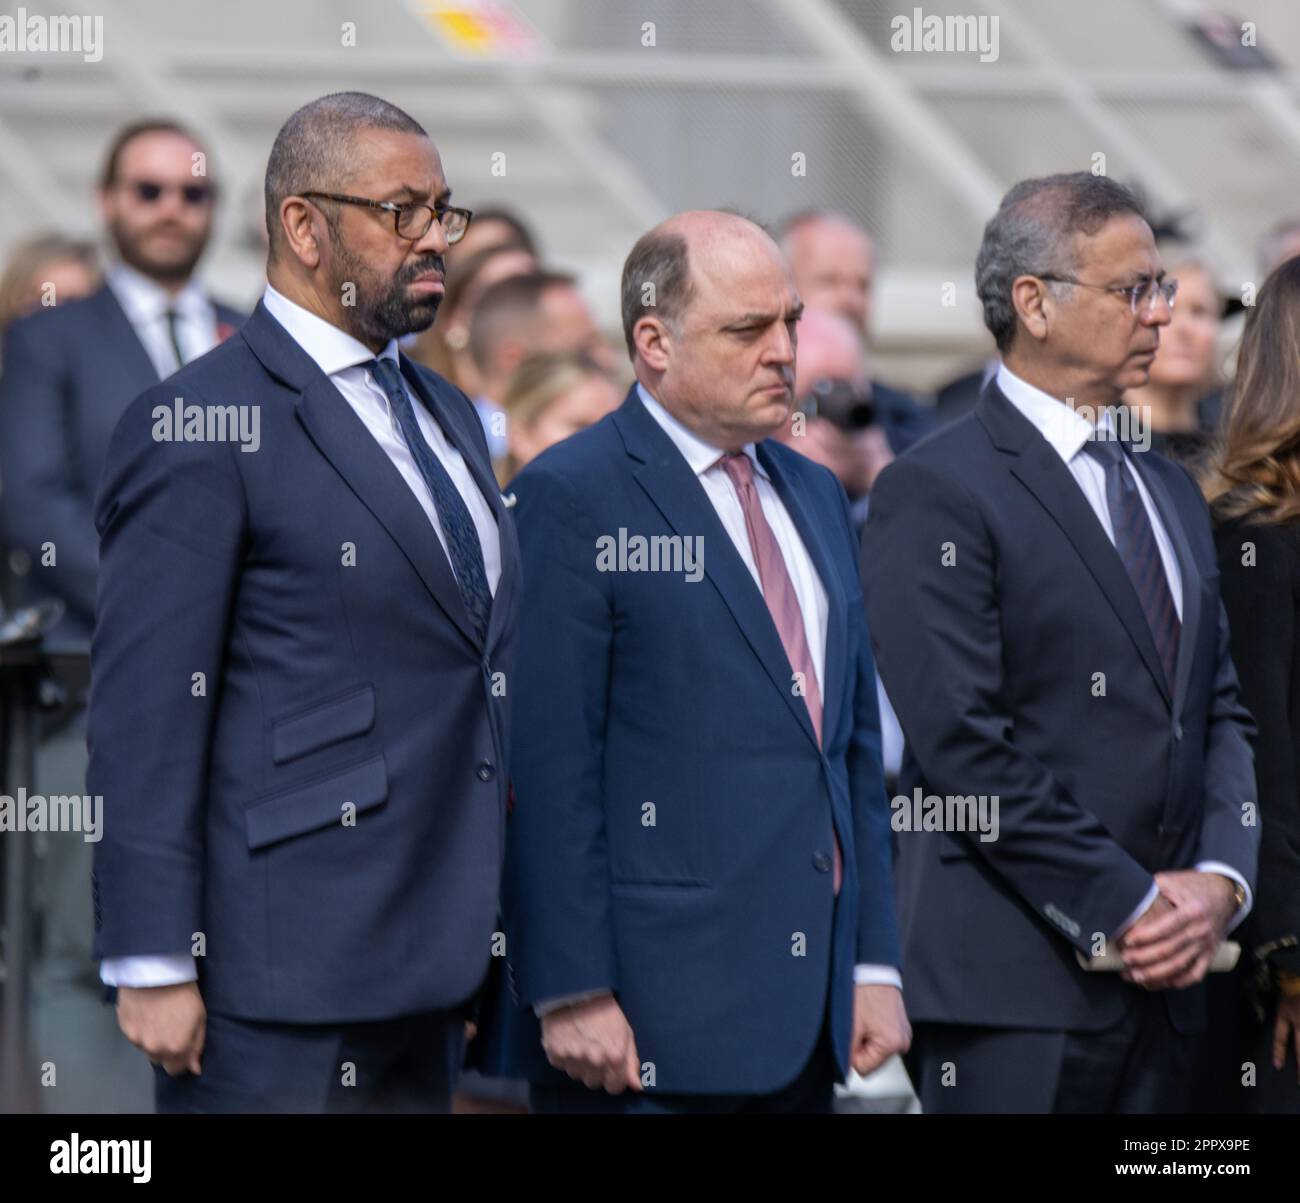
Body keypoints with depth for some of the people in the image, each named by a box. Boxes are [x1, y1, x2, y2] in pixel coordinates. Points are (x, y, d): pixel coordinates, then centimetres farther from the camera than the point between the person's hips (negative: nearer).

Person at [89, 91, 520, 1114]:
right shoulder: (196, 427, -9)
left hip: (431, 960, 8)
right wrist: (153, 968, -16)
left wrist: (481, 936, 18)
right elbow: (143, 717, -13)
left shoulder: (446, 414, 18)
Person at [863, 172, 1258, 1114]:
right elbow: (962, 742, -13)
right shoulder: (937, 493, -6)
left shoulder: (1171, 493, 20)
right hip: (1013, 976, -7)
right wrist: (1126, 905, -12)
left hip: (1168, 976, 7)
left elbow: (1223, 710, 17)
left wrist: (1219, 880, -1)